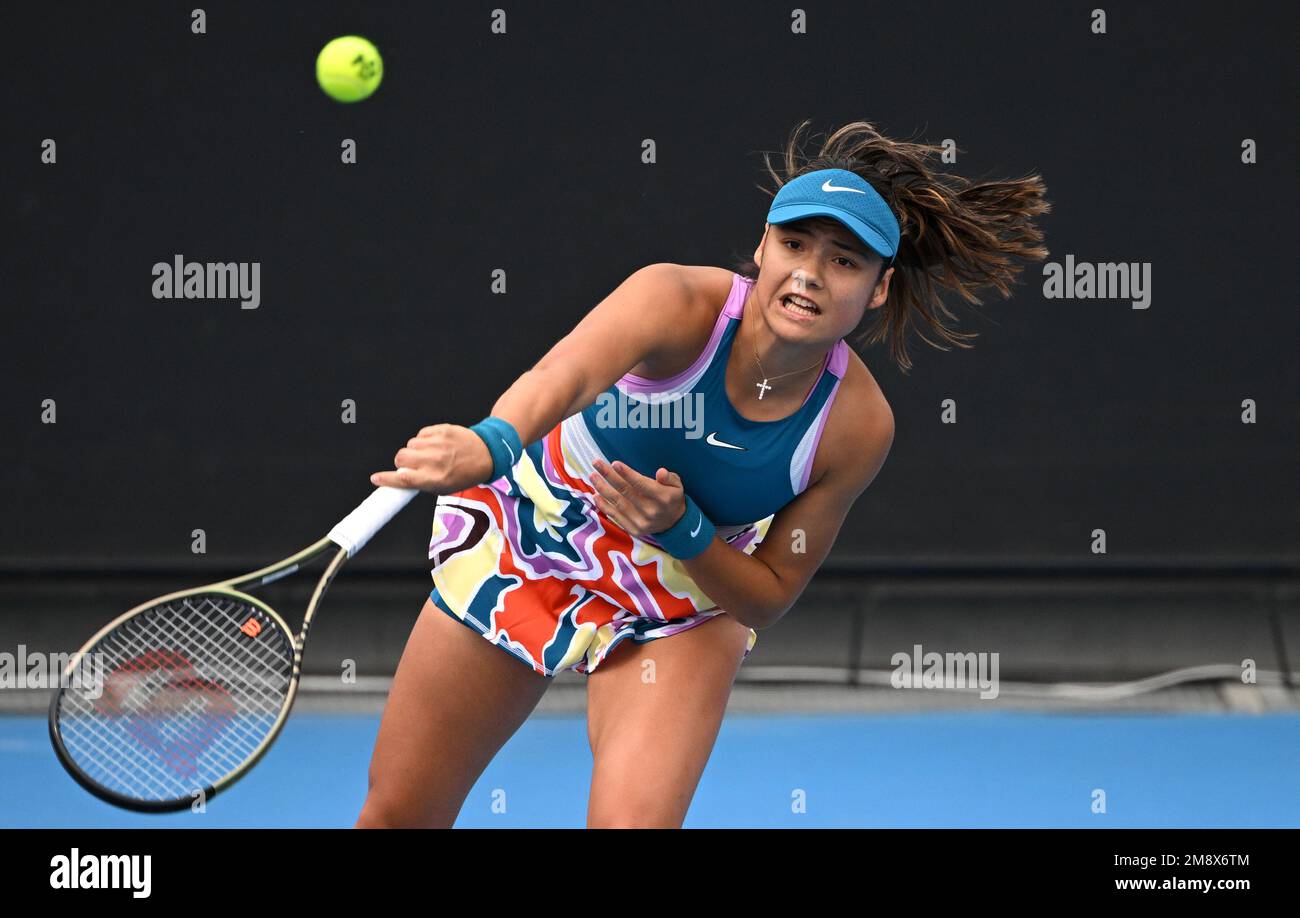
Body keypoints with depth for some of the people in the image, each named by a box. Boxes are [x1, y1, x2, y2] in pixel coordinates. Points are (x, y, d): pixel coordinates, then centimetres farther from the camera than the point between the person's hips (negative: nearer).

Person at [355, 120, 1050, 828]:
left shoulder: (858, 425, -22)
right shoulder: (678, 302, -31)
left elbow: (769, 597, -13)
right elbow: (563, 376, -53)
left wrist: (683, 529, -33)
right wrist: (490, 444, -75)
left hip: (683, 602, 1)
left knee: (634, 820, -24)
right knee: (397, 812, 9)